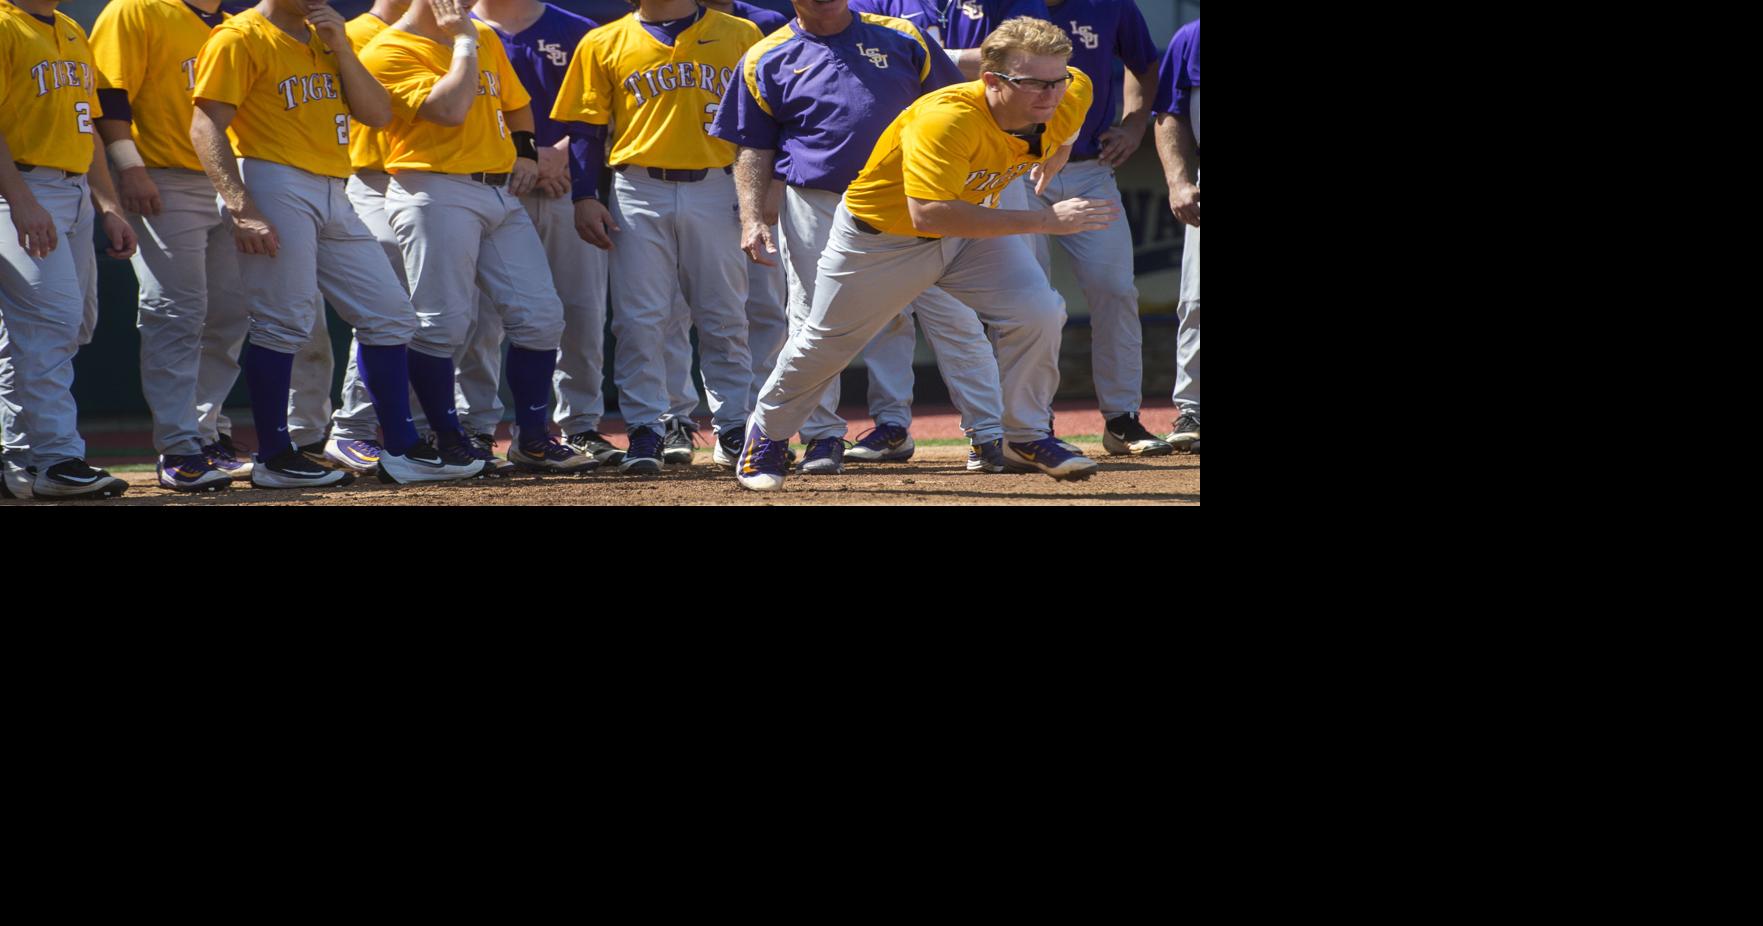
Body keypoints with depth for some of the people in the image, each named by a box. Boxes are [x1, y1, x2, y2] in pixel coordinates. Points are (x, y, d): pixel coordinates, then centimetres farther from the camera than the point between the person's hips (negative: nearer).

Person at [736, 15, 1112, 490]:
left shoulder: (1071, 97, -21)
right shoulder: (946, 118, -42)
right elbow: (928, 214, -52)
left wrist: (1058, 150, 7)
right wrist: (1046, 220, -52)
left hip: (973, 225, 5)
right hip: (880, 233, -5)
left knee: (1037, 312, -18)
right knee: (826, 342, 16)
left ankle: (1027, 436, 3)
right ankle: (767, 434, 42)